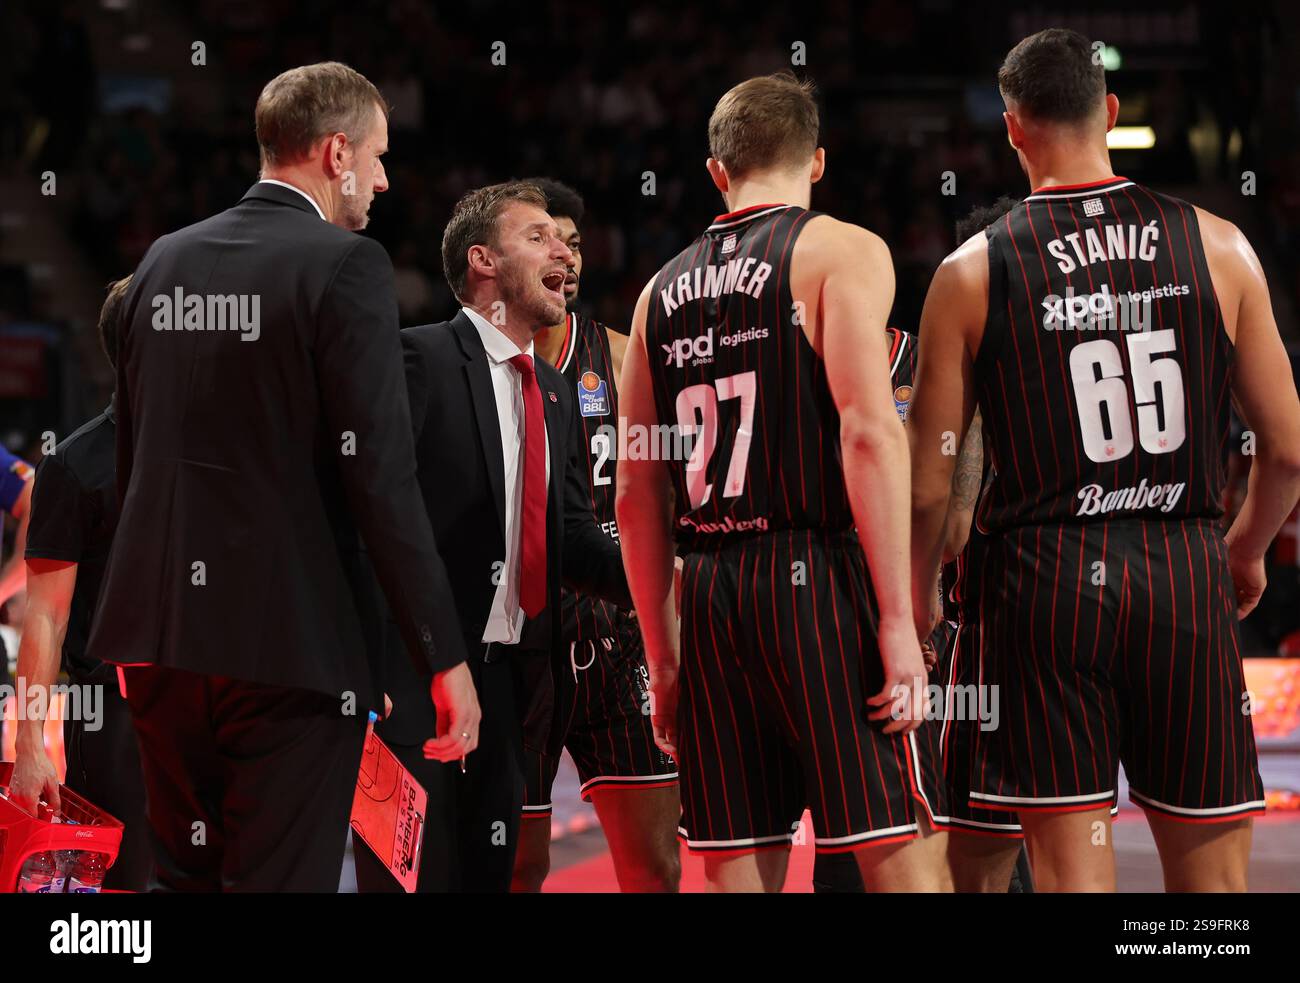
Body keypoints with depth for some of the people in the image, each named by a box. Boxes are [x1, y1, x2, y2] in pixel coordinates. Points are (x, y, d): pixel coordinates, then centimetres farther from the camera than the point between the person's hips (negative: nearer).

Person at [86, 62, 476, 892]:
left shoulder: (165, 262, 11)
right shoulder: (345, 266, -9)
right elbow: (381, 475, -14)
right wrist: (444, 654, -11)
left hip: (164, 635, 6)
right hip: (292, 639, -6)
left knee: (184, 876, 16)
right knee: (279, 879, -3)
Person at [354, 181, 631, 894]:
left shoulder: (556, 394, 17)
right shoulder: (419, 359, -9)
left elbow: (573, 539, 15)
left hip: (510, 683, 8)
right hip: (411, 687, -8)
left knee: (490, 872, 10)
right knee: (413, 878, -7)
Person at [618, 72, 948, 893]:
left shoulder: (664, 291, 17)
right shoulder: (840, 251, 0)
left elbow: (637, 499, 16)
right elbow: (869, 433, -12)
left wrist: (663, 662, 21)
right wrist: (897, 619, -13)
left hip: (708, 596, 5)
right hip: (819, 578, -5)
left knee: (739, 874, 7)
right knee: (904, 858, -6)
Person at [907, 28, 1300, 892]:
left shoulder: (973, 272, -1)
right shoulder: (1218, 247, 2)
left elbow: (929, 486, -1)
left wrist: (914, 603, 17)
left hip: (1046, 580, -1)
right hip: (1186, 571, 1)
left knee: (1073, 869, 1)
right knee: (1211, 872, 9)